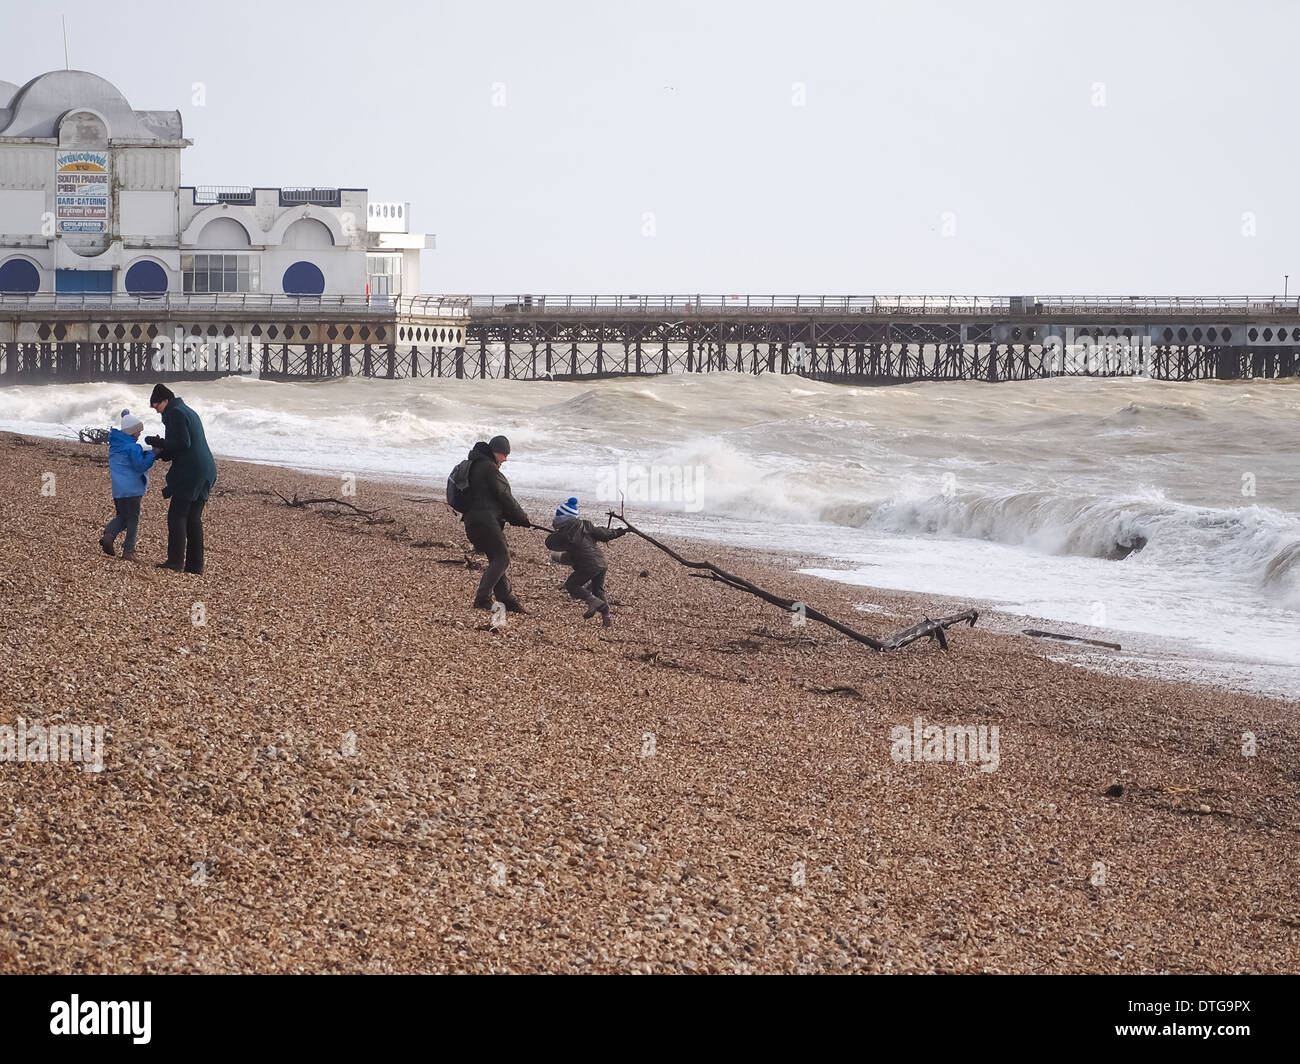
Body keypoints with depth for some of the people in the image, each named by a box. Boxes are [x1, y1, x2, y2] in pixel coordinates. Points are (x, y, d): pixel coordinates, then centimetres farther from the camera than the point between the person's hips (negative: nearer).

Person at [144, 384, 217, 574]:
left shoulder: (176, 414, -8)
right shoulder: (188, 412, 23)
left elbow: (182, 444, -18)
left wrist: (158, 442, -7)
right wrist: (161, 453, 19)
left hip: (190, 473, -10)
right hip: (205, 472, 10)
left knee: (177, 516, -9)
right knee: (193, 518, 10)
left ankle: (175, 560, -16)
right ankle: (195, 564, 9)